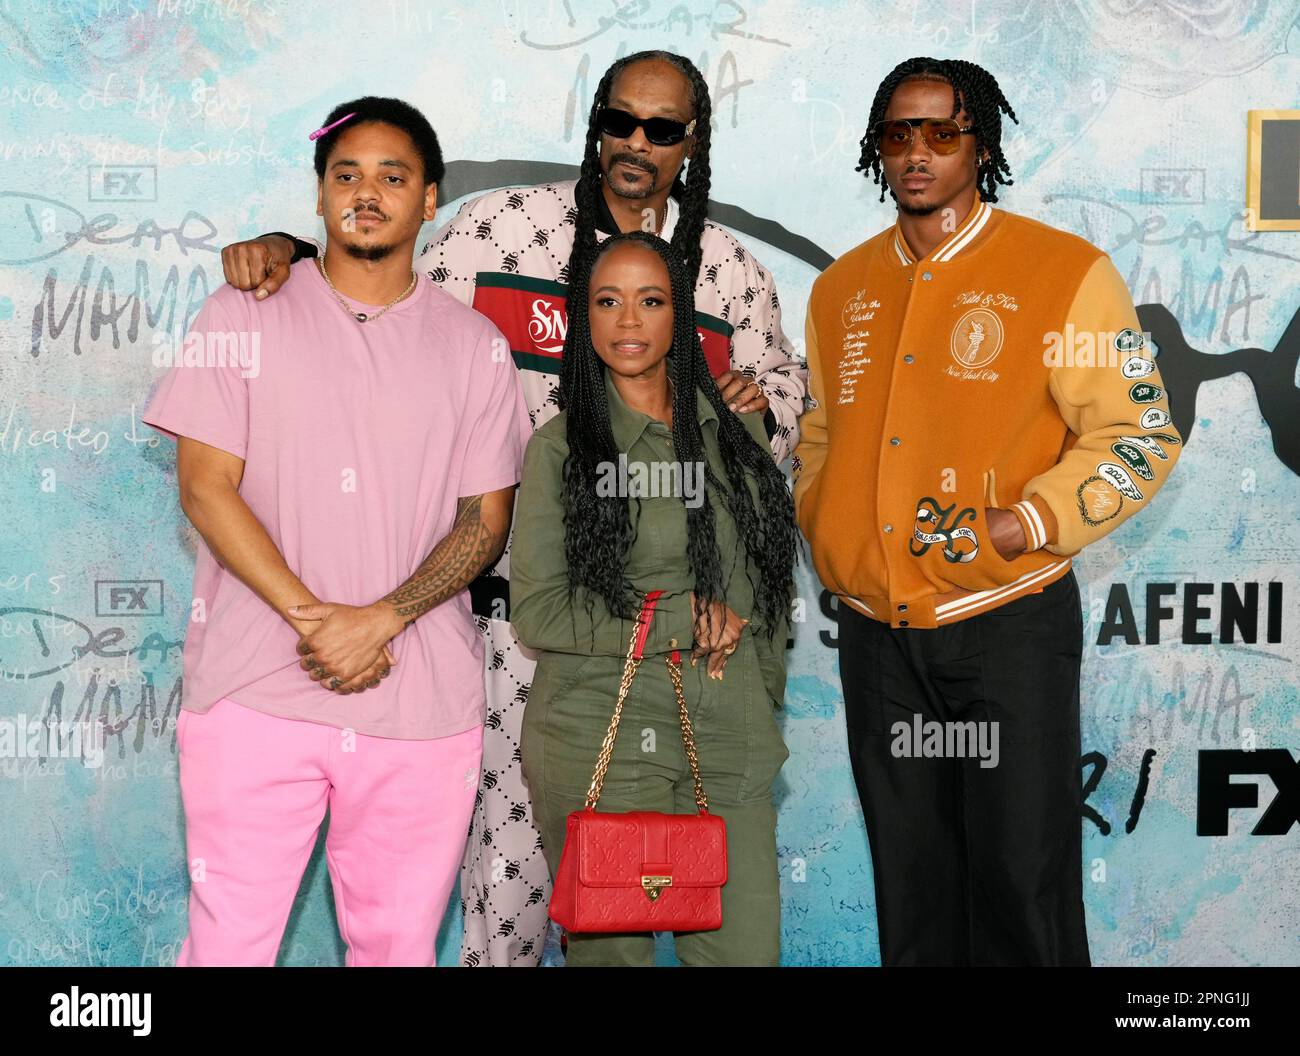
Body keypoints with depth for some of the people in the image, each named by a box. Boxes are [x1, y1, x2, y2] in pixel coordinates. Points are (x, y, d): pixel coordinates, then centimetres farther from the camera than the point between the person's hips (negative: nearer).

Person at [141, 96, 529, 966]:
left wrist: (380, 618, -10)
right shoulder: (243, 318, 7)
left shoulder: (474, 345, 10)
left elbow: (487, 520, 6)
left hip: (424, 704, 1)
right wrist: (311, 616, -11)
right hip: (257, 692, -1)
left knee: (399, 943, 6)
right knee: (228, 941, 1)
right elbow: (206, 486, -1)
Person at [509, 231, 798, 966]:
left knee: (749, 949, 1)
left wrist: (762, 704, 10)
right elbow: (535, 613, -8)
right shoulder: (560, 448, -1)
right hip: (598, 744, -3)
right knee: (612, 950, 5)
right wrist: (683, 620, -10)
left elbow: (773, 582, 16)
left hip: (728, 741, 3)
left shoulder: (735, 433, 9)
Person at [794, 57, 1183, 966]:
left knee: (1022, 881, 3)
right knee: (908, 886, 15)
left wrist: (1024, 526, -18)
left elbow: (1139, 434, -5)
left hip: (1009, 625, -4)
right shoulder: (842, 288, 11)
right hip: (875, 632, 4)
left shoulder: (1066, 271, -3)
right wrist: (829, 541, 3)